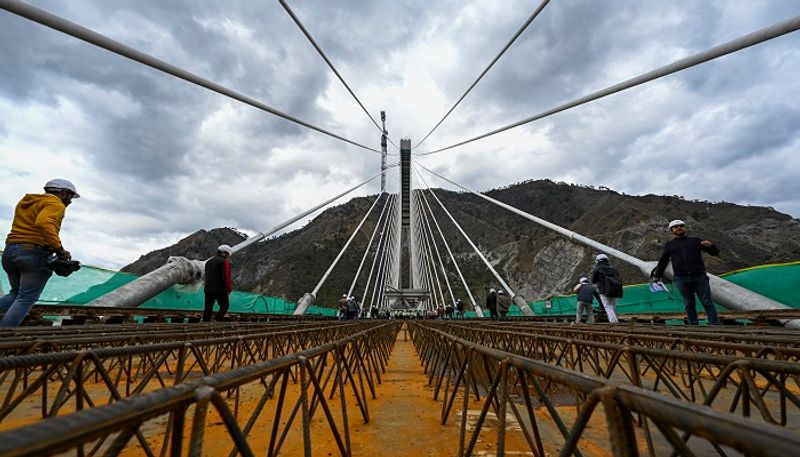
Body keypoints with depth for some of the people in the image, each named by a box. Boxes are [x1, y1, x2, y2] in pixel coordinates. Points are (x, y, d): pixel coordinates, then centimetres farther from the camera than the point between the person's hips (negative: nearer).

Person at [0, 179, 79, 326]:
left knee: (16, 293, 20)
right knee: (26, 299, -3)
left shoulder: (25, 201, 22)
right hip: (34, 253, -8)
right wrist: (60, 249, -22)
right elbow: (43, 223, -25)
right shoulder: (55, 203, -6)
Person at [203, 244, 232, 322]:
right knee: (224, 305, 2)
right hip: (220, 289, -7)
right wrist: (229, 288, -9)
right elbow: (226, 277, -16)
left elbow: (207, 275, 23)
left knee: (208, 307, 12)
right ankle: (218, 319, -15)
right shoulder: (224, 262, -9)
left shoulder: (209, 261, 17)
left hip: (208, 288, 7)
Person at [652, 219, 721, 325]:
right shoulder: (669, 245, 15)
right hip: (681, 279, 1)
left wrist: (710, 246, -10)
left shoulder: (695, 240, 13)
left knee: (707, 302, -2)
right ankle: (693, 325, 9)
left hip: (699, 277, 0)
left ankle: (715, 324, 1)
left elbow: (715, 252, 13)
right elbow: (662, 262, 17)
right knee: (689, 304, 5)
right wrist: (657, 277, 13)